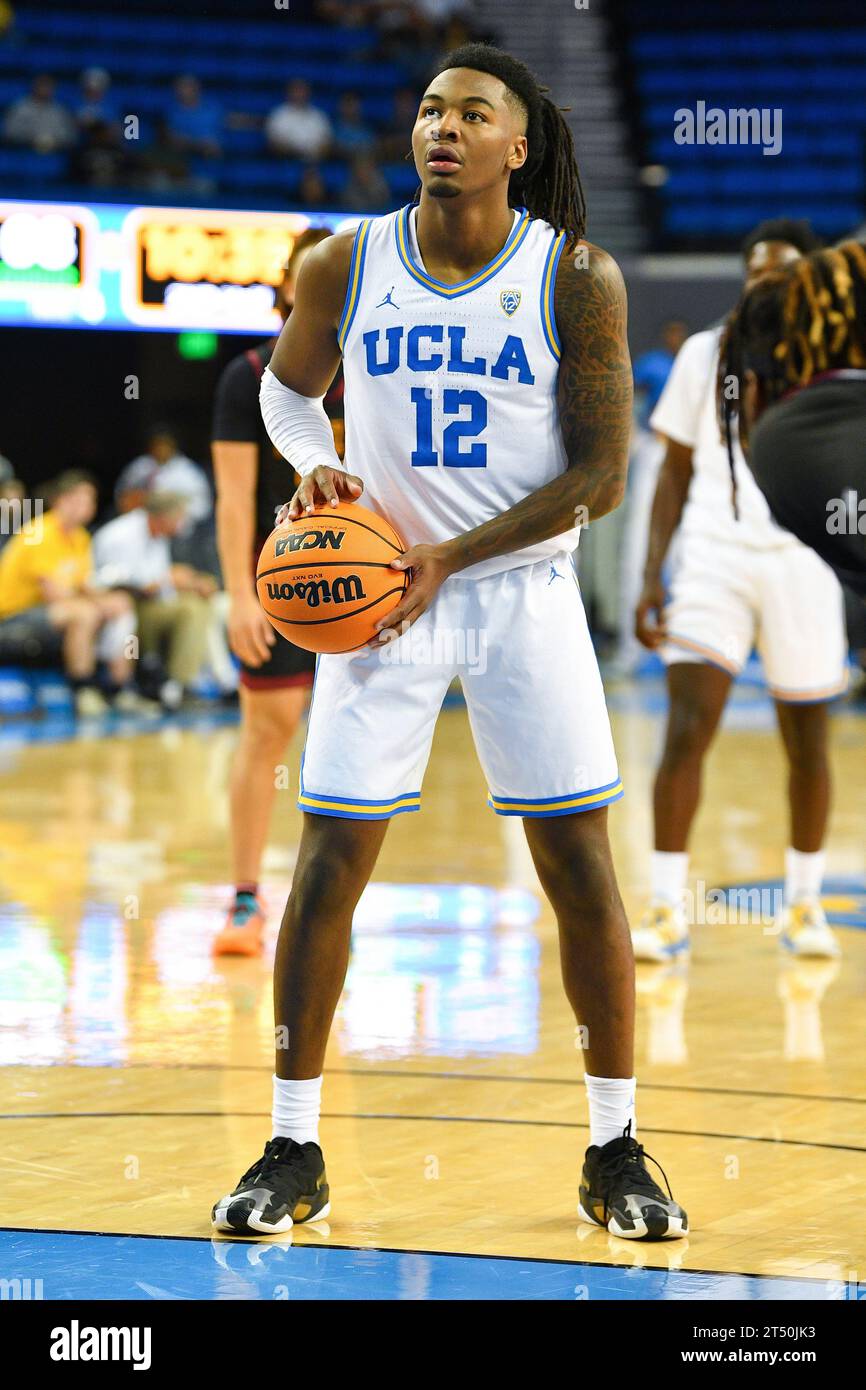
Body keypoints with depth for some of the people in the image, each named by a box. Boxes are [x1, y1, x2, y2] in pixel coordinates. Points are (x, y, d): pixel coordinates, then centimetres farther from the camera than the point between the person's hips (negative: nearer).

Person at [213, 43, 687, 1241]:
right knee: (327, 865, -3)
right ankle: (294, 1152, 8)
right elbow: (286, 387, 16)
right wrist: (314, 464, -7)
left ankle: (615, 1153, 11)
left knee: (583, 872, -1)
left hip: (524, 593, -1)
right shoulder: (345, 266, -3)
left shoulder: (577, 279, -8)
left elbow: (600, 477, -9)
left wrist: (449, 557, -16)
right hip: (379, 593, 1)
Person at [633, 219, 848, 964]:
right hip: (714, 557, 0)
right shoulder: (707, 354, 5)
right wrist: (652, 577, 1)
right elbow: (676, 470, 9)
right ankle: (667, 910, -6)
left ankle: (804, 903, 26)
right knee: (686, 730, -12)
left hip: (803, 561, 0)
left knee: (807, 743, 9)